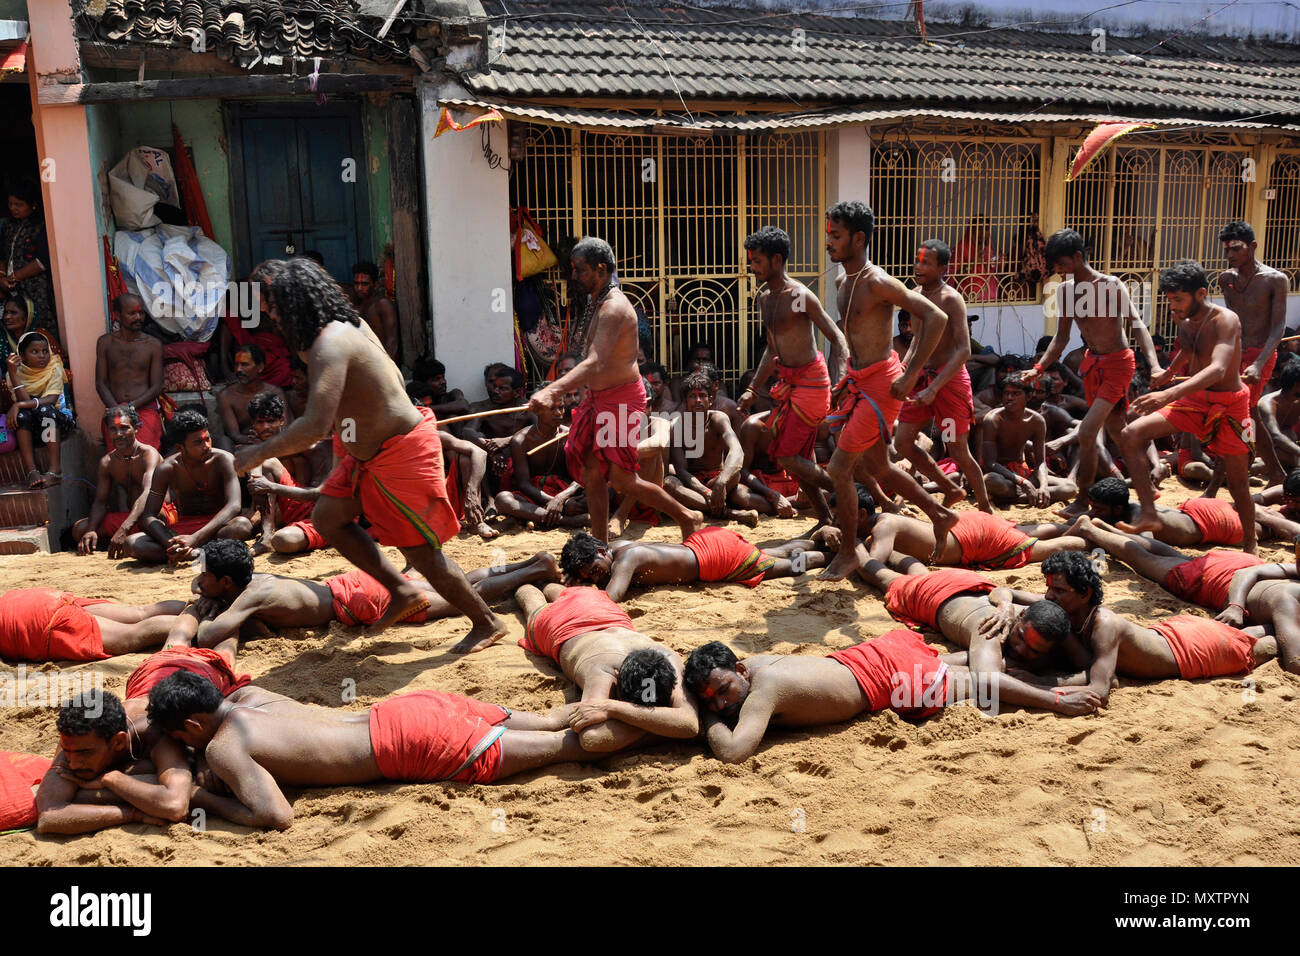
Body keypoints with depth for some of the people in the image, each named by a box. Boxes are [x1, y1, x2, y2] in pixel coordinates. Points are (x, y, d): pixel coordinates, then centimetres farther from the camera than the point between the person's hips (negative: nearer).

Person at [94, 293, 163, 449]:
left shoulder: (153, 345, 8)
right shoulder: (105, 342, 12)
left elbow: (156, 387, 4)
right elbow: (100, 383, 8)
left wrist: (131, 406, -11)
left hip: (145, 408, -1)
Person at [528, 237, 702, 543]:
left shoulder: (614, 307, -22)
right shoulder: (597, 302, 10)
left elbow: (596, 363, -35)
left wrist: (552, 391, -47)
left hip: (622, 398, -9)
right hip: (598, 397, 10)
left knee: (622, 480, -6)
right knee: (592, 473, 7)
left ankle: (687, 517, 13)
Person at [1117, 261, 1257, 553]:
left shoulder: (1225, 320, -22)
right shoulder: (1183, 320, -1)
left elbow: (1218, 370, -39)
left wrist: (1169, 394, -51)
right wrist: (1168, 374, 38)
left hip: (1229, 406, -6)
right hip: (1193, 399, 6)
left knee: (1238, 483, 5)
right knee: (1131, 434, -16)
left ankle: (1249, 546, 26)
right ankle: (1149, 514, -18)